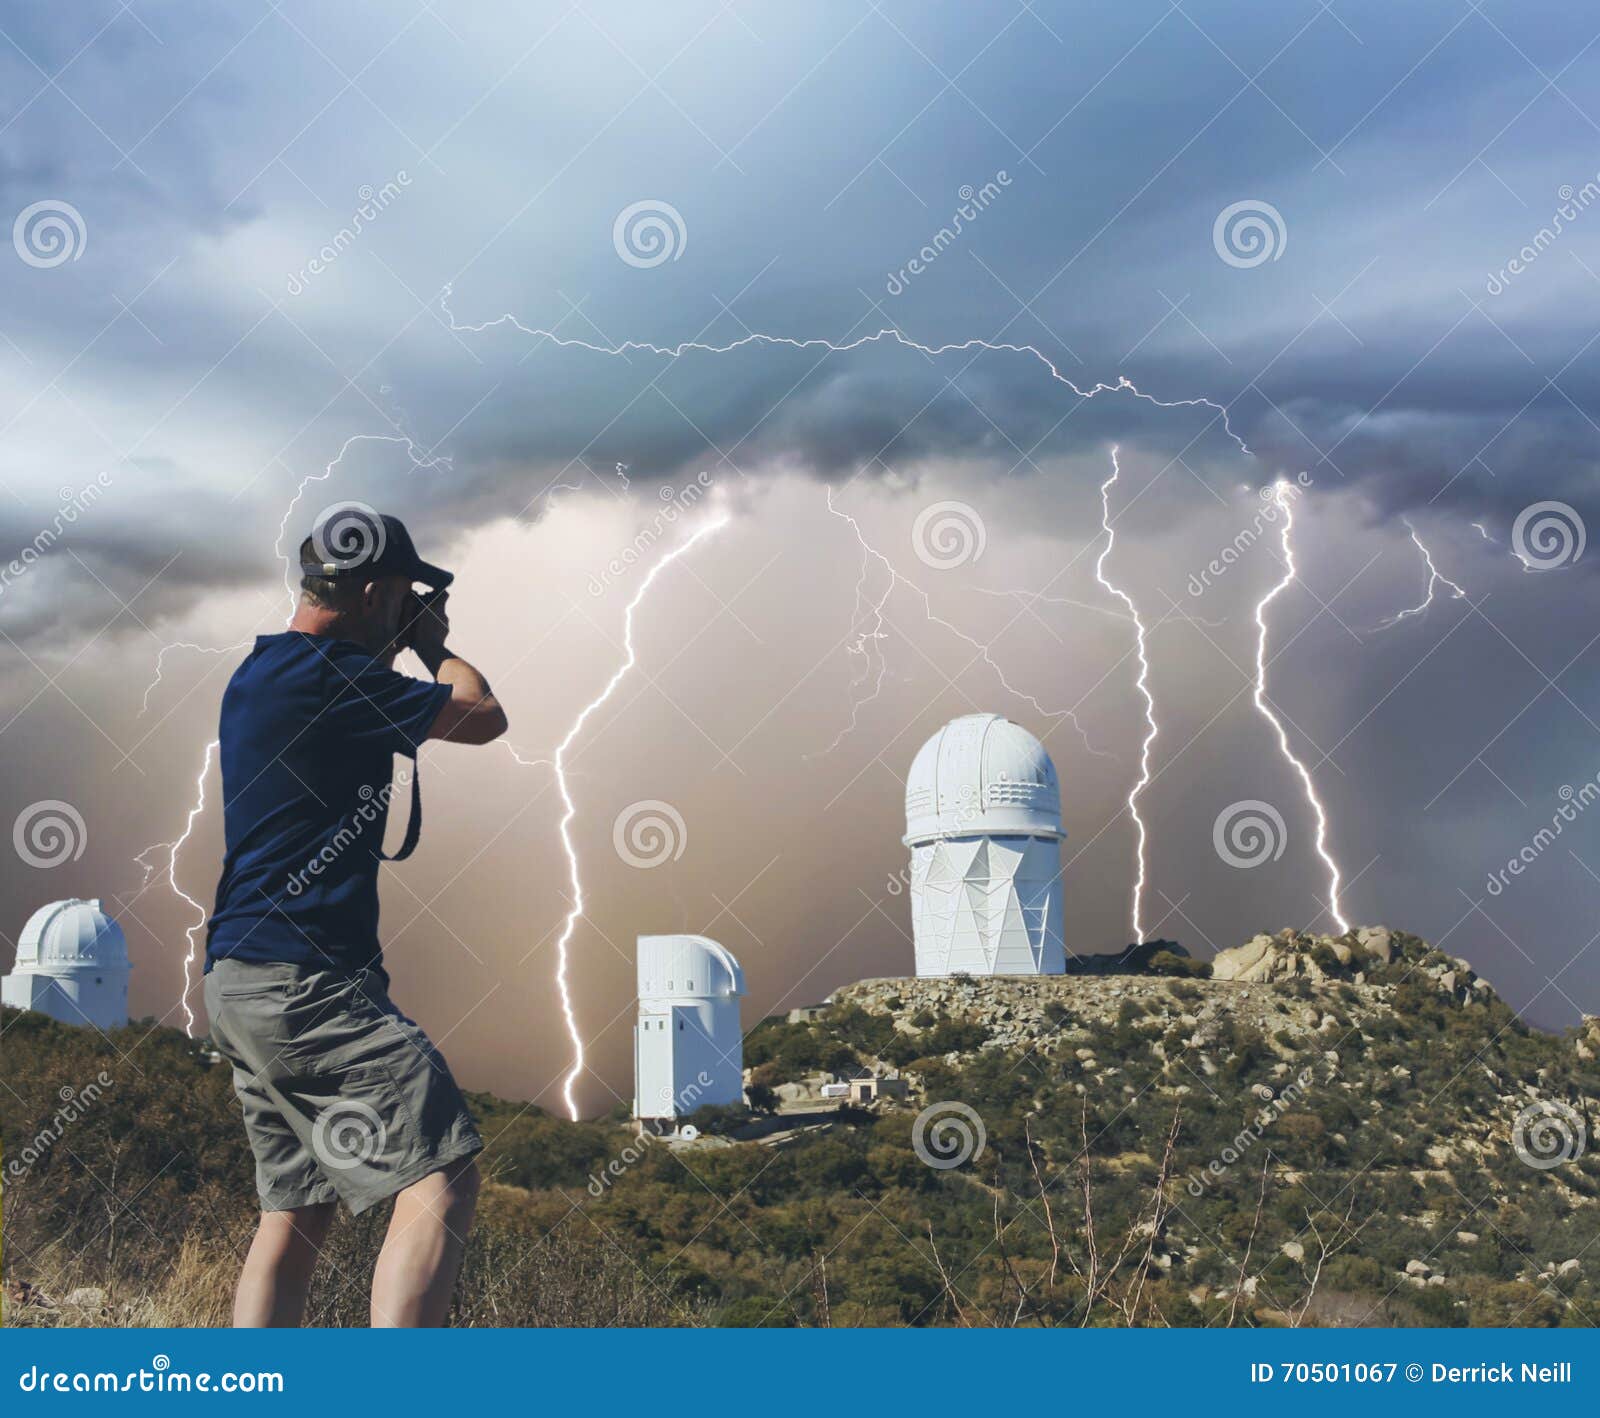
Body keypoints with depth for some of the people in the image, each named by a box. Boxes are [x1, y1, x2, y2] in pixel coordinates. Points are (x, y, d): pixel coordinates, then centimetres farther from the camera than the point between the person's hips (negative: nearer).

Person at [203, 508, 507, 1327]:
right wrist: (435, 646, 12)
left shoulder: (260, 672, 17)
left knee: (296, 1207, 14)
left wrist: (404, 649, 31)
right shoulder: (326, 676, -14)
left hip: (240, 983, 11)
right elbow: (483, 718, -6)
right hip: (304, 982, -11)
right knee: (442, 1179, -15)